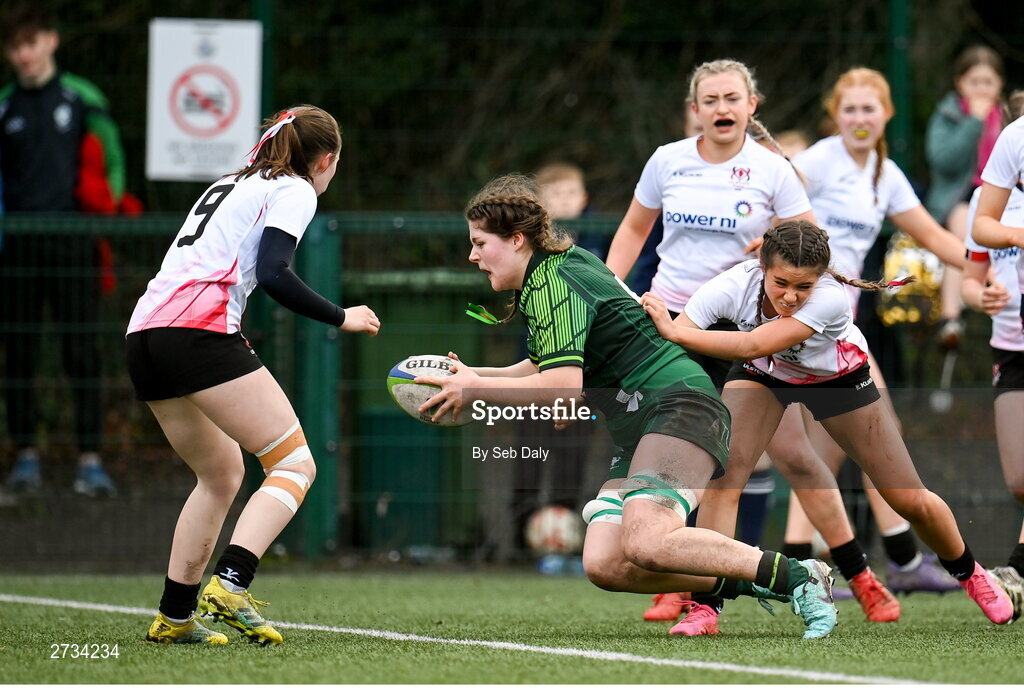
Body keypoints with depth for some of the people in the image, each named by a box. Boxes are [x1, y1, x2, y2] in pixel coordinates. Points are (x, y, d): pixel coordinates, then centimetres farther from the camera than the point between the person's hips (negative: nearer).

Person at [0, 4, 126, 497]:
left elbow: (112, 162, 10)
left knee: (81, 351, -6)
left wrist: (105, 207, -3)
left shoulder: (82, 98, 6)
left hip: (72, 240, -2)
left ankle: (89, 460, -7)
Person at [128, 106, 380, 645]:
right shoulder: (294, 192, 3)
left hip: (143, 334, 9)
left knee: (222, 473, 22)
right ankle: (230, 584, -26)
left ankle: (174, 615, 18)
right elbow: (272, 274, -12)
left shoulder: (229, 185, 27)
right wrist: (342, 318, -3)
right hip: (200, 331, -9)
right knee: (295, 465, -6)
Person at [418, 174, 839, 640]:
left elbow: (563, 387, -20)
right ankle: (743, 582, 1)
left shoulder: (554, 282, -10)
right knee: (604, 564, -7)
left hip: (681, 406, -10)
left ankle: (799, 579, -21)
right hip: (639, 428, 10)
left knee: (645, 544, -31)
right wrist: (473, 375, 21)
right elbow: (541, 370, 35)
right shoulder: (541, 283, 21)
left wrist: (478, 390, -11)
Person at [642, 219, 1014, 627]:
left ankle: (967, 572, 33)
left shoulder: (831, 299, -42)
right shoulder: (734, 286, -35)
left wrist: (674, 331, -56)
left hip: (837, 379, -1)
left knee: (911, 501, 3)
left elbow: (752, 345, -51)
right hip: (762, 376, 1)